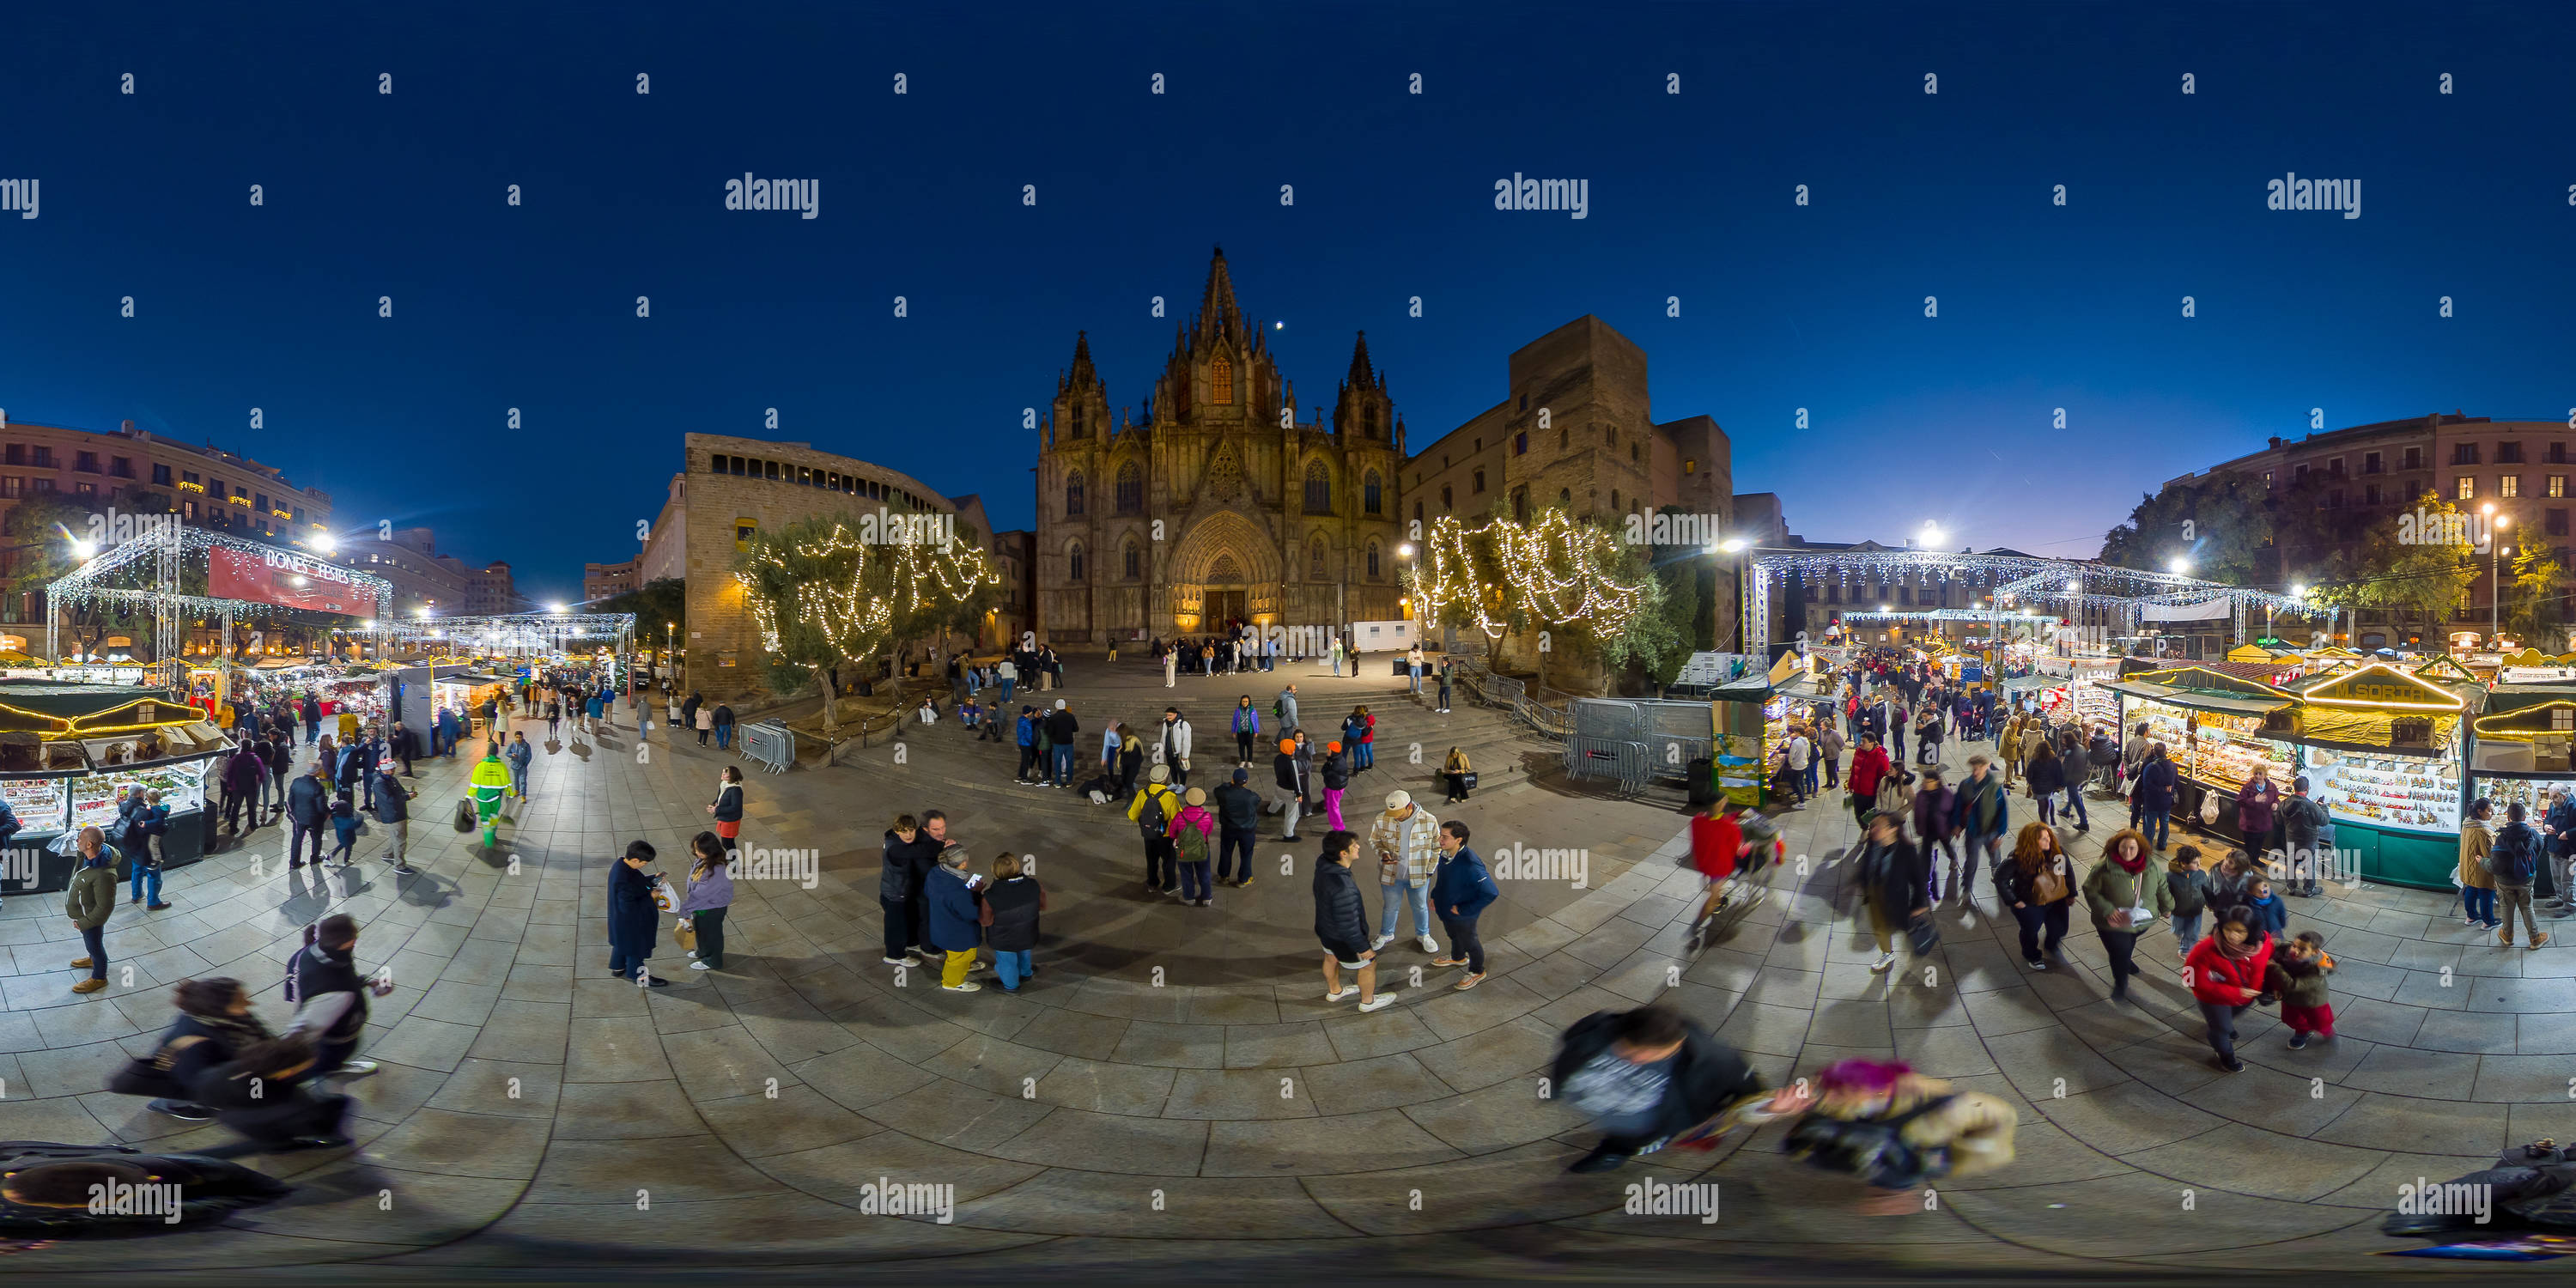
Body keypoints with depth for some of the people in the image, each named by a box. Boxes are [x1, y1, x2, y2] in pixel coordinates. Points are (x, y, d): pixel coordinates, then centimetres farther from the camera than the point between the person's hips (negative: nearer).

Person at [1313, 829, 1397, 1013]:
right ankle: (1368, 1001, 42)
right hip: (1342, 939, -7)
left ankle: (1334, 991, 58)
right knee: (1369, 964, 19)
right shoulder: (1343, 889, -44)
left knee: (1331, 958, 32)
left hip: (1325, 928, 8)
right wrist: (1362, 948, -19)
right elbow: (1347, 924, -33)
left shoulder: (1323, 865, -17)